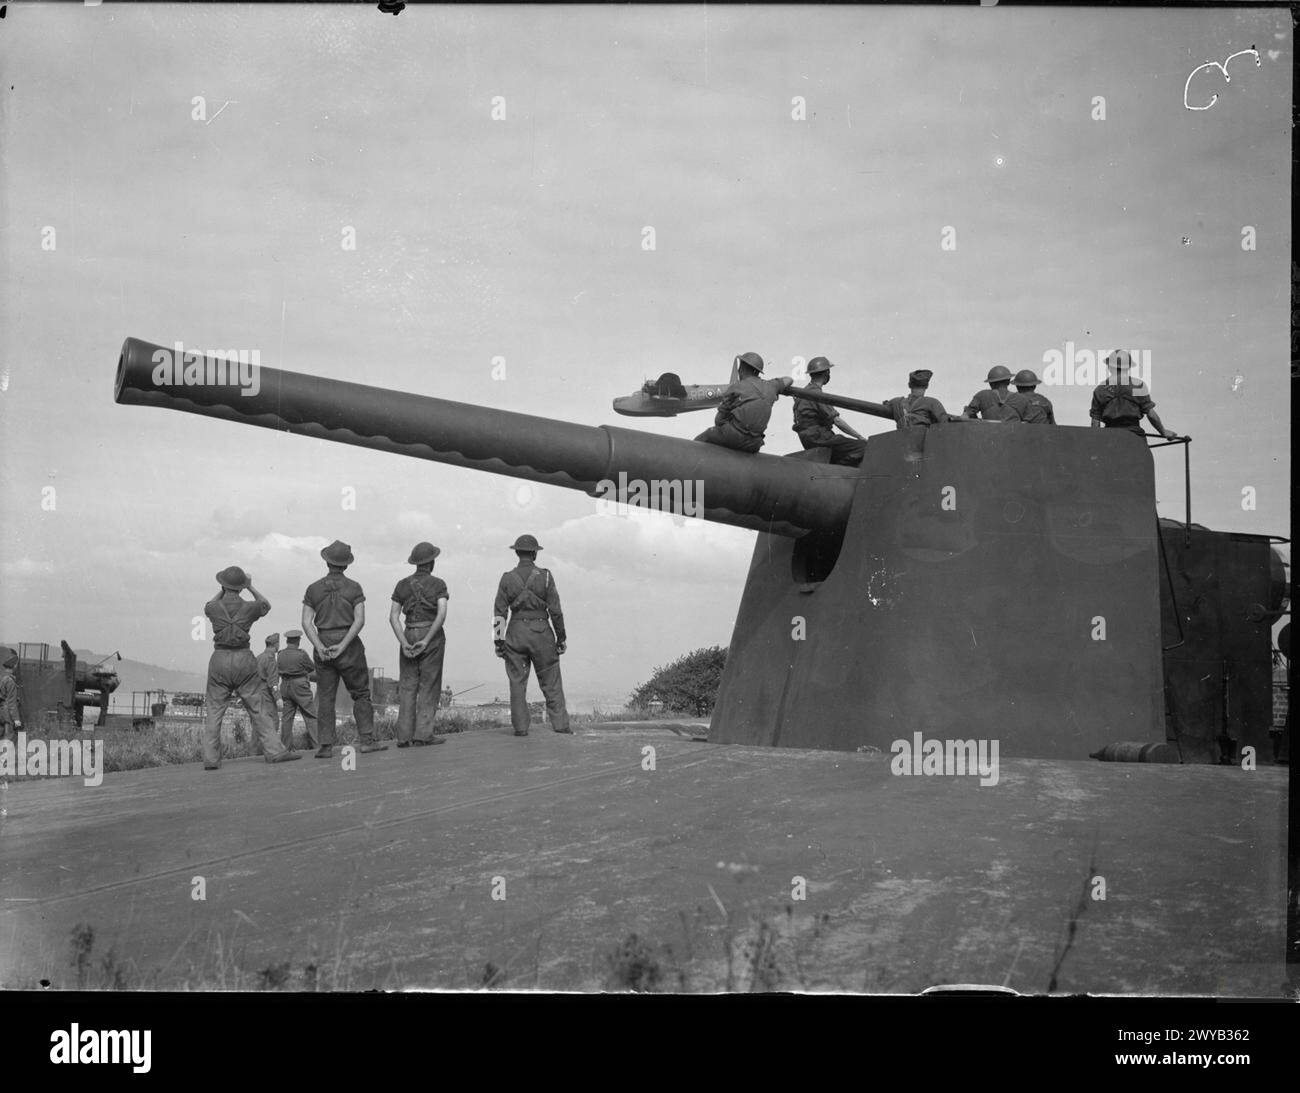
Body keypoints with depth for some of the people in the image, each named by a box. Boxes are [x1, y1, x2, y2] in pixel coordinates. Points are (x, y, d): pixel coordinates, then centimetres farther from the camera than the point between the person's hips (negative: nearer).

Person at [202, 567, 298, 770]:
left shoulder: (214, 608, -2)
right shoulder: (248, 607, -3)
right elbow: (266, 605, 20)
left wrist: (223, 590, 23)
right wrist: (251, 587, 23)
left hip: (219, 660, 1)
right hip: (244, 659, 0)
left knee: (214, 711, 6)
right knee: (257, 708, 3)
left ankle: (211, 758, 1)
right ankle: (274, 750, -1)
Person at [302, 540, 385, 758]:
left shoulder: (313, 589, 4)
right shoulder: (354, 588, -1)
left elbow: (307, 623, -5)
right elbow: (359, 620, -13)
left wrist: (320, 647, -12)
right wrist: (342, 646, -15)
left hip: (323, 645, 2)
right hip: (349, 645, -2)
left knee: (325, 698, 3)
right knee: (361, 694, 6)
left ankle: (326, 746, -4)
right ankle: (367, 740, -3)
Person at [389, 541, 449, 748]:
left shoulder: (402, 584, 7)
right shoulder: (438, 584, -3)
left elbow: (393, 617, -2)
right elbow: (442, 614, -17)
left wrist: (404, 644, -9)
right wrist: (426, 641, -18)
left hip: (409, 636, 3)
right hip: (432, 636, -3)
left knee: (407, 686, 5)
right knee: (429, 685, 1)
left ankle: (404, 736, -2)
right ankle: (423, 734, -4)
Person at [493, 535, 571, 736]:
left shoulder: (507, 578, -1)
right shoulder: (545, 577, -5)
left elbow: (499, 613, -2)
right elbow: (555, 610, -5)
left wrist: (499, 642, 2)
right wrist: (561, 638, 3)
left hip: (516, 633, 1)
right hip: (541, 632, -1)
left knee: (517, 682, 6)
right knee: (551, 682, 5)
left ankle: (520, 727, 2)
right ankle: (560, 725, 4)